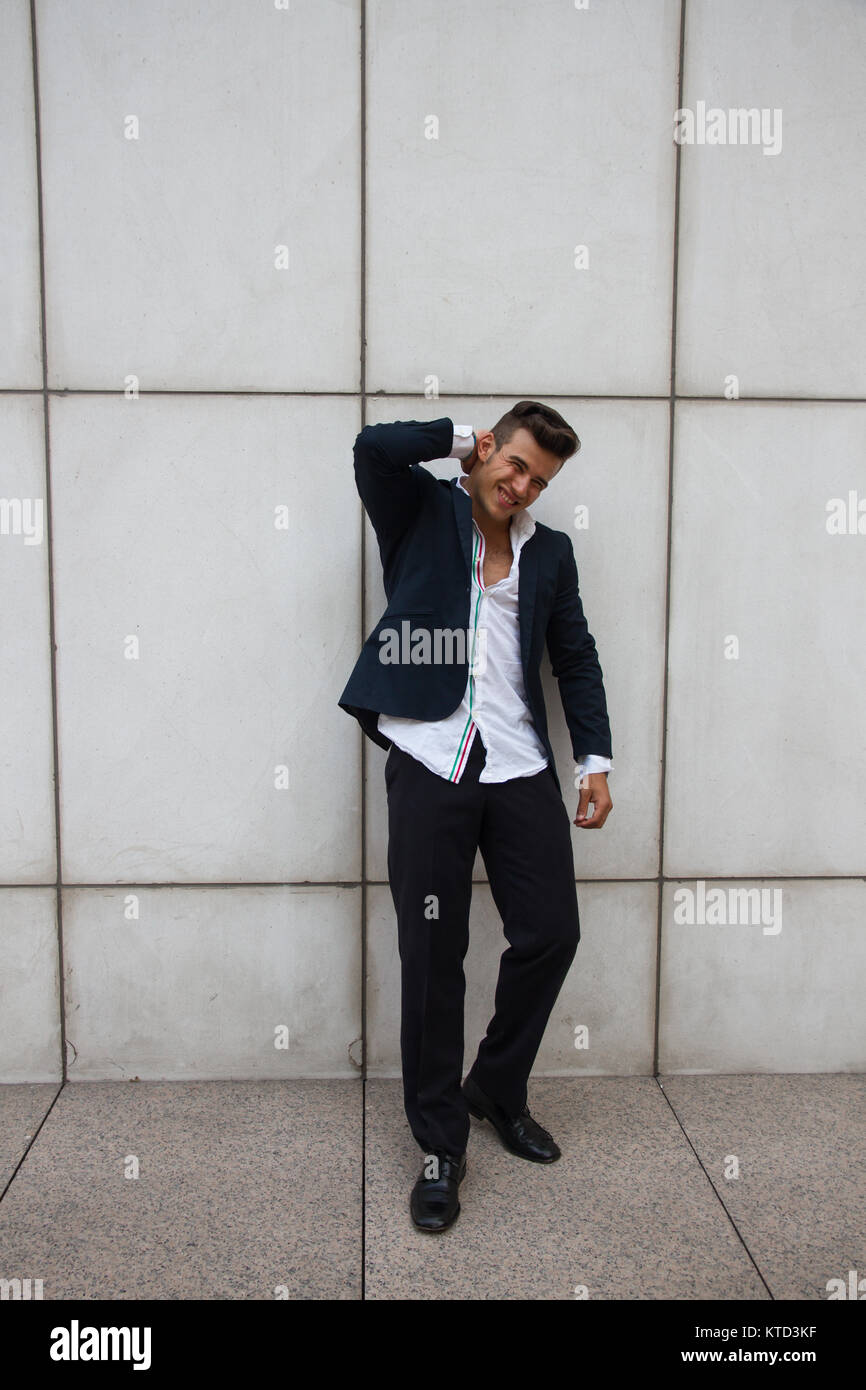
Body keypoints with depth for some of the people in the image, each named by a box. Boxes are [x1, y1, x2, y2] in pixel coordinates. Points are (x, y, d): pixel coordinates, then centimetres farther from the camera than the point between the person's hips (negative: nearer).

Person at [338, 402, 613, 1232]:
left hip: (519, 767, 4)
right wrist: (460, 438, 3)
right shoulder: (420, 514, 8)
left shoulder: (549, 552, 16)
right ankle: (441, 1145, 16)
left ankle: (498, 1089, 31)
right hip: (429, 765, -3)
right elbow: (374, 446, -11)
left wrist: (596, 760, 10)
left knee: (551, 932, 4)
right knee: (433, 955, 0)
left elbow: (576, 658, 17)